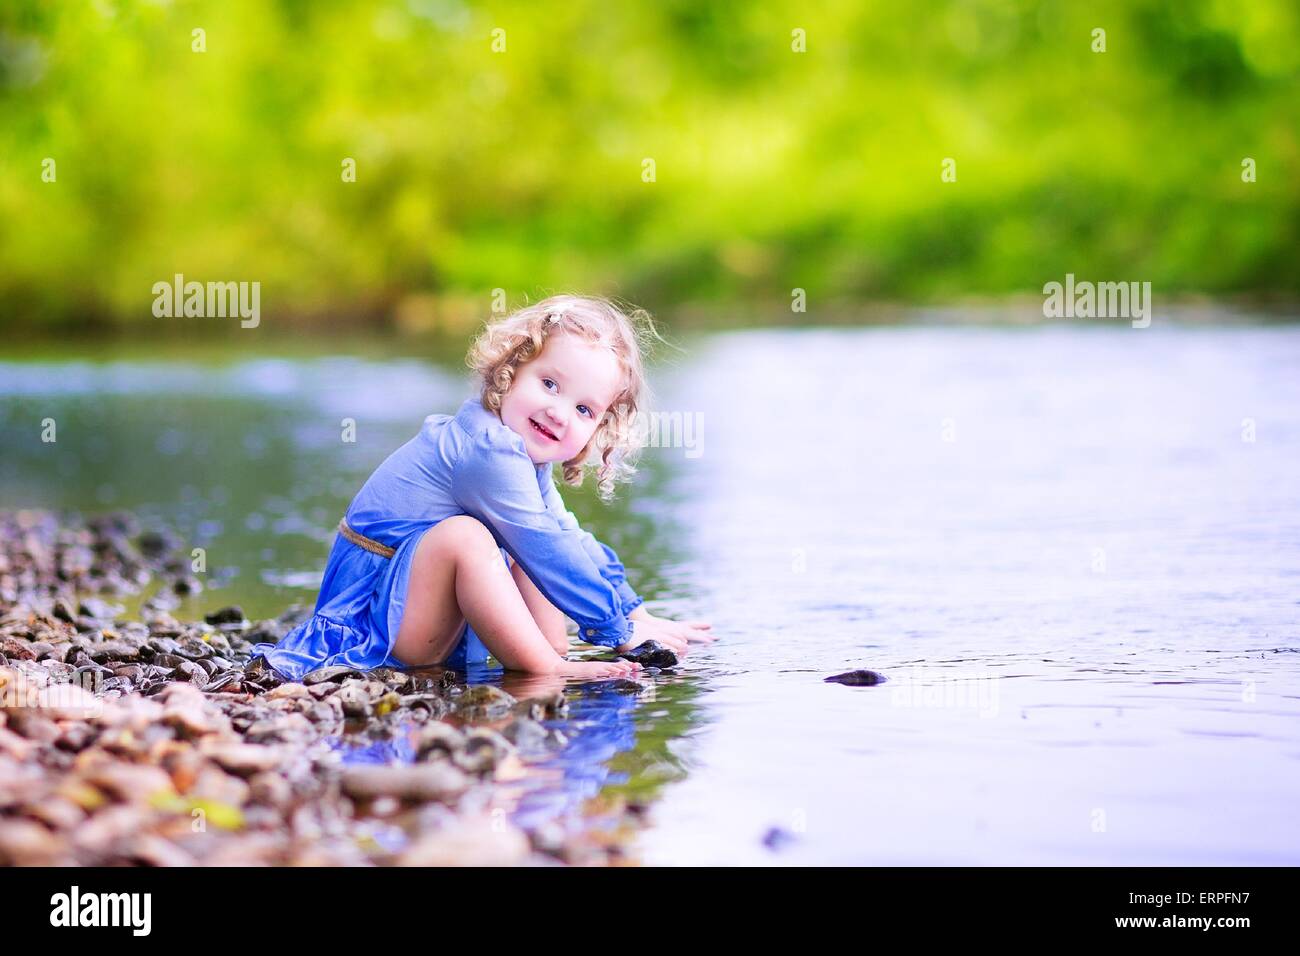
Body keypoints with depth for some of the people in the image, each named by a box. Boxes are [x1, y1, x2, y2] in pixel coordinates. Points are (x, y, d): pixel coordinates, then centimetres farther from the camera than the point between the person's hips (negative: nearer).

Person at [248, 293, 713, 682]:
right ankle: (544, 668, -33)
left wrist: (636, 612, 15)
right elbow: (549, 553, -22)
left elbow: (572, 543, 20)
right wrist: (620, 628, -15)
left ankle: (556, 652, -2)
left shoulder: (525, 459, 9)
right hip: (373, 607, -11)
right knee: (463, 535, -34)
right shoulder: (488, 452, -23)